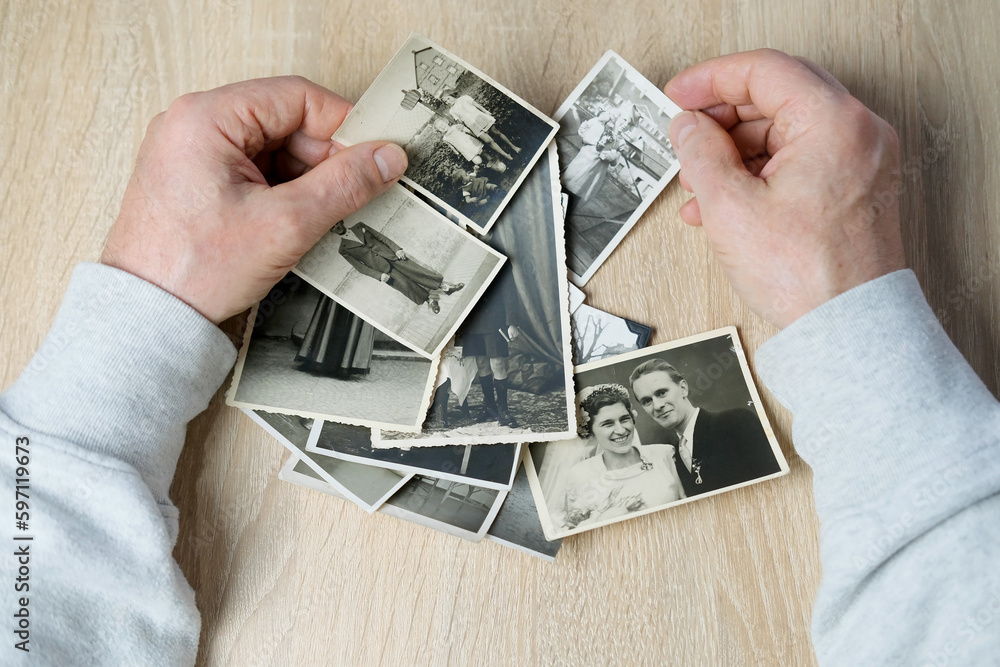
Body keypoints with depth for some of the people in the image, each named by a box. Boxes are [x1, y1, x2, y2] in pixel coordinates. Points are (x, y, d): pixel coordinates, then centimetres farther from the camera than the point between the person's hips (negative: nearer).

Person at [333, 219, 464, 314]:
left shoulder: (359, 227, 13)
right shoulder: (343, 250, 4)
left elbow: (381, 237, 10)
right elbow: (359, 267, -2)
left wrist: (396, 249, -4)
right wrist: (379, 275, -14)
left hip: (390, 255, 2)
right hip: (382, 268, -2)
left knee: (416, 270, -11)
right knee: (405, 285, -16)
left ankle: (445, 286, -8)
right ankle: (430, 300, -5)